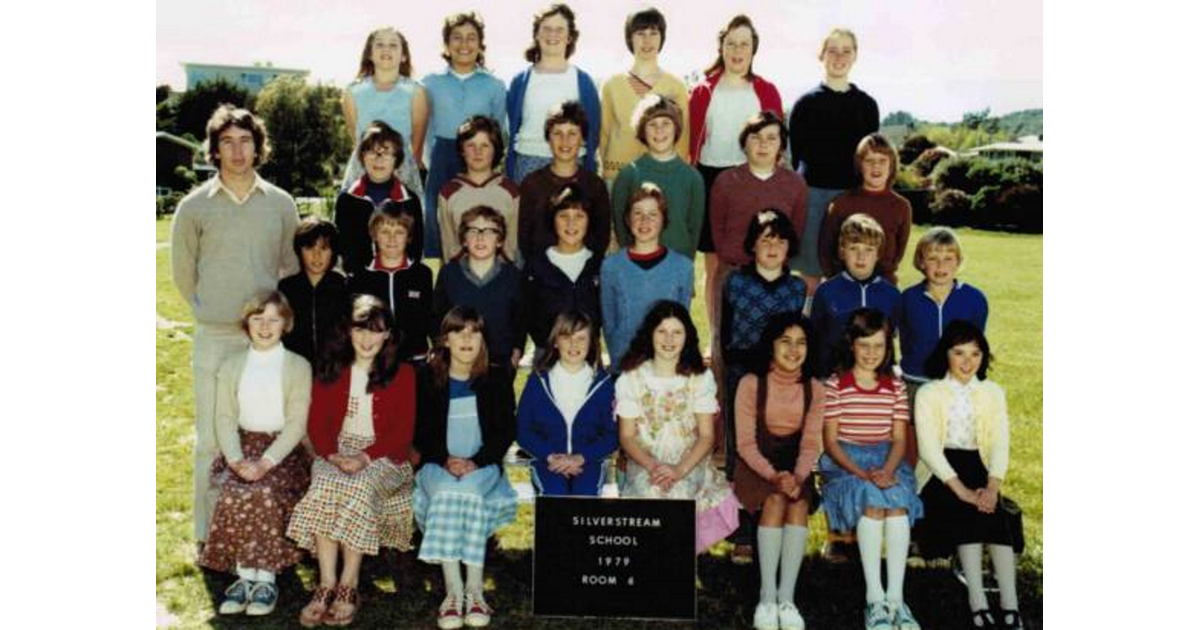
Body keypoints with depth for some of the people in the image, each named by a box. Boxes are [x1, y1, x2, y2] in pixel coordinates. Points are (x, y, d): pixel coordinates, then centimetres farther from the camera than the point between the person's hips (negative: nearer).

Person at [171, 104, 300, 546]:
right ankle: (208, 533, 16)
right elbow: (182, 271, 10)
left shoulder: (280, 203, 3)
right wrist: (206, 311, 10)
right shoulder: (195, 206, 0)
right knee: (212, 439, 5)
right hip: (214, 339, -1)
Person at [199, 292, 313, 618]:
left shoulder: (298, 366, 3)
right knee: (235, 494, -28)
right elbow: (225, 418, 4)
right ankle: (246, 576, -20)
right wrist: (236, 460, -15)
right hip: (243, 445, 2)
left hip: (284, 449, -2)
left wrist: (266, 462, -19)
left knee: (266, 492, -31)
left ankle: (265, 578, -22)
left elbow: (297, 422, -5)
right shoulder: (231, 367, 12)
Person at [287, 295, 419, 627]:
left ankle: (349, 585, -27)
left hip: (384, 456, -2)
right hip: (336, 451, 2)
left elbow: (403, 431, -1)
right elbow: (316, 424, 7)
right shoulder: (330, 371, 13)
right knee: (325, 488, -31)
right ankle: (326, 584, -29)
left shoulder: (402, 373, 6)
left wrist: (366, 456, -16)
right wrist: (333, 454, -13)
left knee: (361, 488, -34)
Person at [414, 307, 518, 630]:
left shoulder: (497, 379, 8)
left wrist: (475, 462, -14)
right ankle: (453, 591, -35)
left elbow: (505, 431, 2)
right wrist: (445, 460, -14)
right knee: (446, 493, -34)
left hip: (483, 466, 0)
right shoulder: (428, 378, 8)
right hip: (439, 465, 1)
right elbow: (422, 432, 5)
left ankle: (474, 591, -34)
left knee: (468, 491, -34)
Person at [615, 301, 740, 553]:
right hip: (644, 468, 0)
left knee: (677, 492, -33)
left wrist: (679, 470, -17)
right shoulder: (632, 378, 4)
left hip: (689, 466, 0)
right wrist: (652, 466, -17)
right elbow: (627, 436, 3)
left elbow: (706, 435, 1)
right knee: (651, 493, -33)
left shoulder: (700, 377, 5)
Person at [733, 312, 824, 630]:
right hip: (755, 465, -2)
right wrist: (773, 476, -24)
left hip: (795, 467, 2)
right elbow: (745, 443, -9)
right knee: (775, 500, -31)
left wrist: (797, 477, -23)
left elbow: (810, 445, -4)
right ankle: (767, 596, -27)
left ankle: (786, 598, -27)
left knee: (798, 503, -28)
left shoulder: (815, 390, 2)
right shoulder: (751, 384, -7)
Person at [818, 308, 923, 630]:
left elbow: (899, 439, 5)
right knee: (872, 498, -33)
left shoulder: (895, 386, 11)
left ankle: (895, 597, -32)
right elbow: (830, 440, -3)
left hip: (886, 460, 2)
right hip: (845, 460, -2)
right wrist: (861, 473, -18)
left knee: (897, 499, -31)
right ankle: (875, 597, -32)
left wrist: (887, 471, -16)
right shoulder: (835, 385, 2)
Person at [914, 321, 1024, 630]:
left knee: (995, 511, -27)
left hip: (977, 468, 2)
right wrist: (960, 489, -23)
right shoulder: (929, 394, 3)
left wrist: (992, 487, -18)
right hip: (939, 472, -2)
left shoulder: (993, 392, 13)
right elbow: (928, 447, -10)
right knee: (967, 511, -30)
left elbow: (1000, 444, 1)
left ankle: (1009, 605, -33)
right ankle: (978, 603, -34)